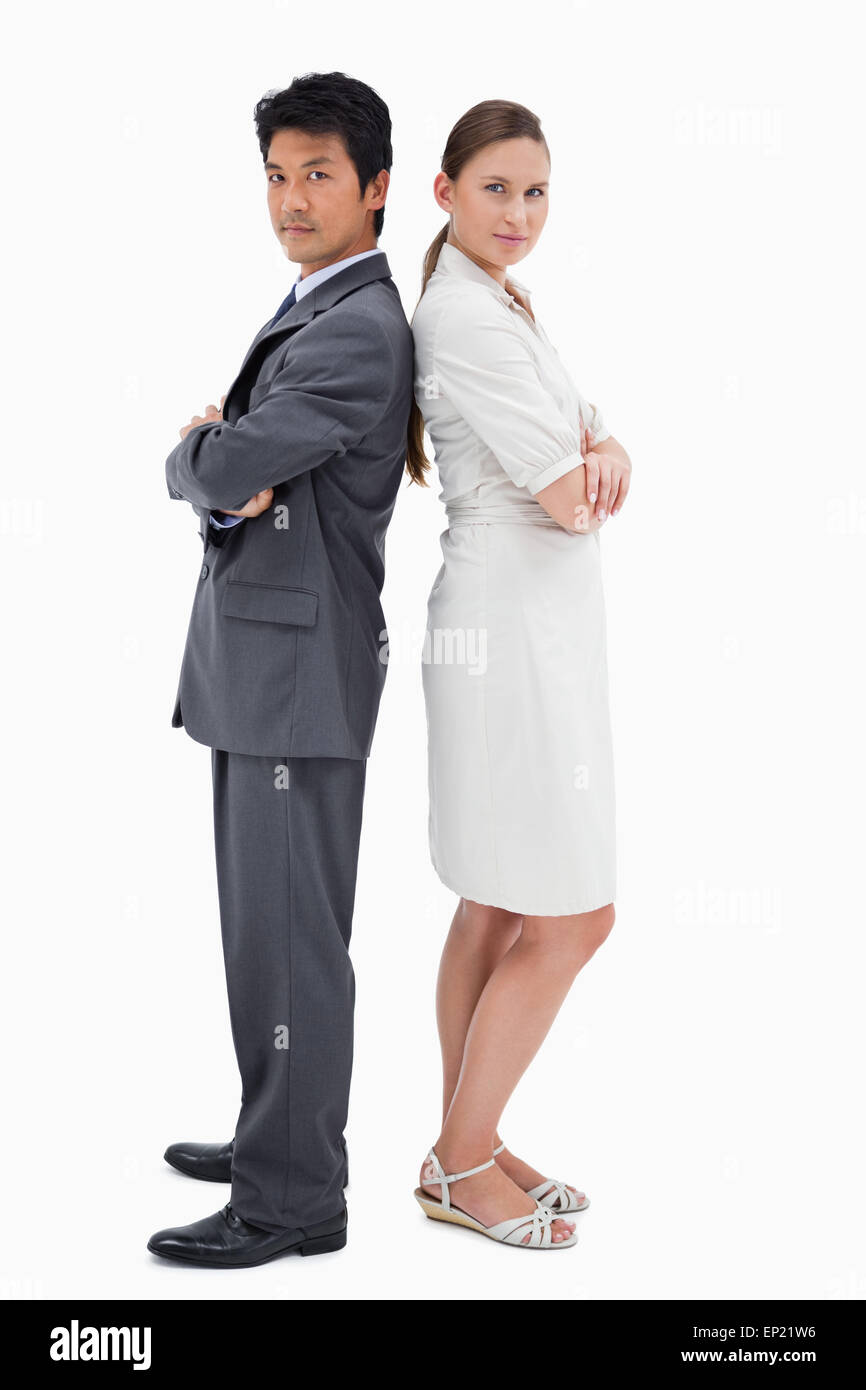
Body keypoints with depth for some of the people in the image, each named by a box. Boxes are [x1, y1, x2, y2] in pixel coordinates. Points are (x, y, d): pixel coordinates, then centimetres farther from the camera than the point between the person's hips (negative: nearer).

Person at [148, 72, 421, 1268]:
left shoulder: (358, 331, -15)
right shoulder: (309, 317, 18)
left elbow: (212, 468, -22)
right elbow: (207, 466, 12)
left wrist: (203, 456, 0)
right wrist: (229, 482, -10)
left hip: (301, 667, -10)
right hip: (256, 662, 10)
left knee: (290, 933, -3)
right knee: (266, 923, 18)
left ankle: (293, 1198, 8)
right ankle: (280, 1133, 32)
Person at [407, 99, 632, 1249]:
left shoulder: (502, 304, 16)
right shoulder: (464, 314, -16)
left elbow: (591, 463, 12)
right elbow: (569, 498, -18)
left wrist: (601, 453, -10)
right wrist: (589, 471, 3)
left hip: (538, 627, 10)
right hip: (514, 630, -10)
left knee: (499, 910, 14)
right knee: (571, 919, -2)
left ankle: (468, 1147, 26)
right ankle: (459, 1165, 12)